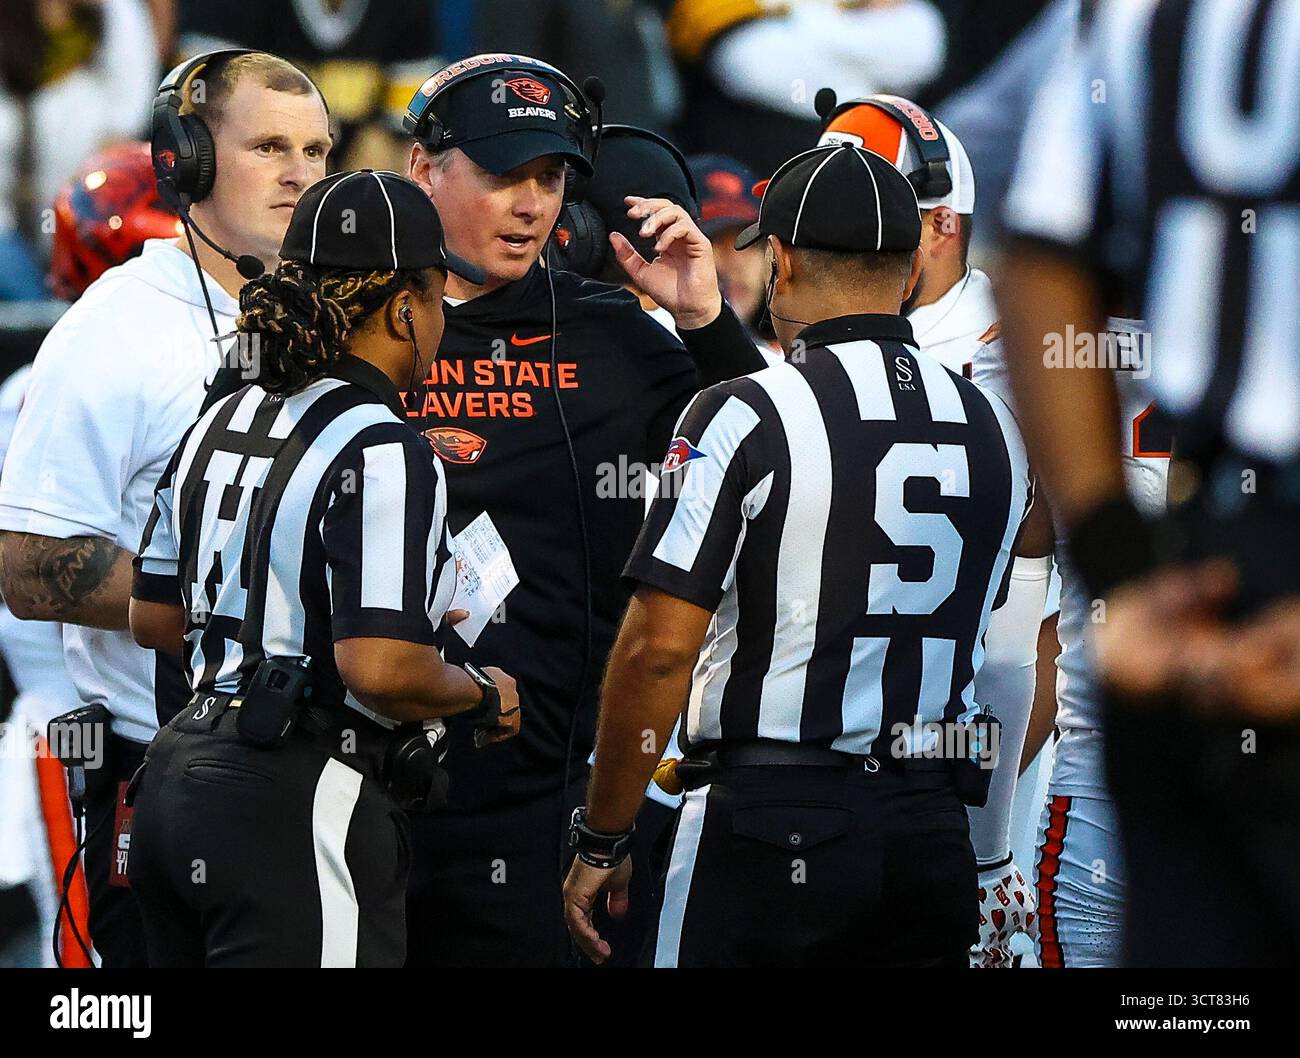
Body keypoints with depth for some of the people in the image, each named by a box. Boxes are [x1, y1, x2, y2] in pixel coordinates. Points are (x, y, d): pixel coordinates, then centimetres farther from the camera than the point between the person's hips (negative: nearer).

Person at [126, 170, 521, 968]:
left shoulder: (222, 426, 14)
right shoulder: (382, 452, -14)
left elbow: (153, 618, 21)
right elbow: (381, 669, -23)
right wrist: (484, 696, -3)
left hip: (179, 783, 9)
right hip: (297, 810, -9)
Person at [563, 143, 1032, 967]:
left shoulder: (744, 418, -9)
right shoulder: (995, 430, 9)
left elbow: (657, 649, -11)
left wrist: (601, 840, -4)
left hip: (768, 820, -5)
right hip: (933, 833, 5)